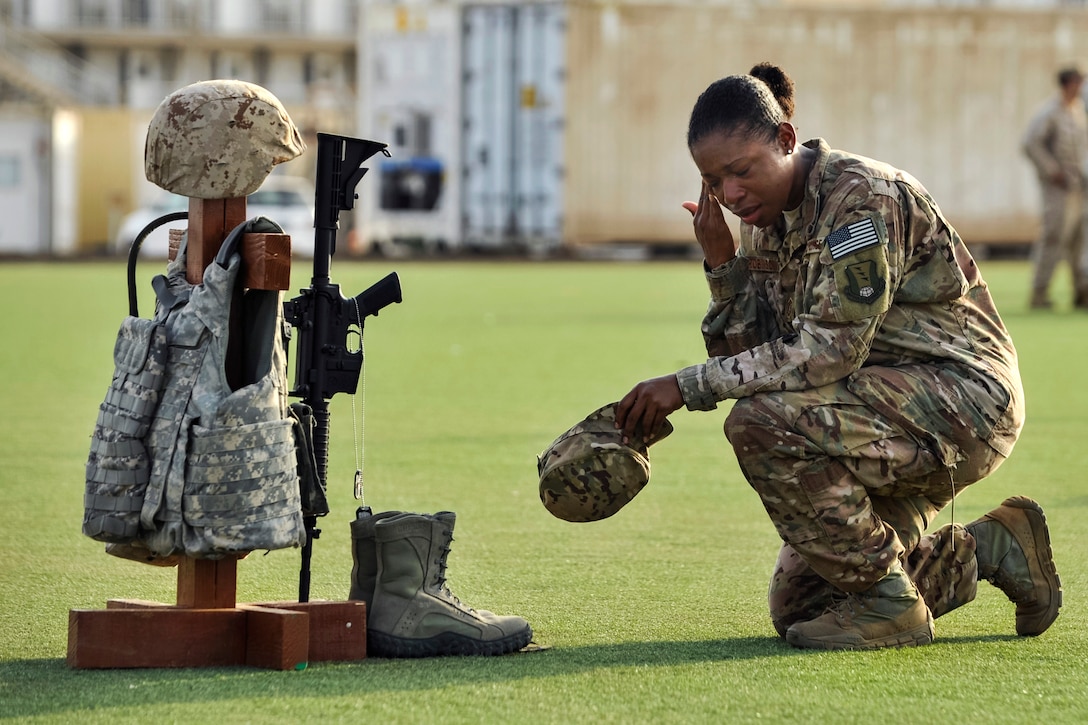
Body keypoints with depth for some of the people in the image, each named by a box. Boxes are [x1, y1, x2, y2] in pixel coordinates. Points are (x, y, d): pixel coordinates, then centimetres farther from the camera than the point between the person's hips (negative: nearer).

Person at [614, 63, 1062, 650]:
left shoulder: (862, 197, -19)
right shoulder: (766, 221, 8)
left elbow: (829, 350, -27)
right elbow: (747, 355, 4)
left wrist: (687, 386, -27)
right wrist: (721, 265, -9)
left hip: (963, 397, -10)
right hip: (898, 423, 10)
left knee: (763, 423, -29)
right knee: (797, 608, 7)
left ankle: (888, 602, -16)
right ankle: (990, 549, 21)